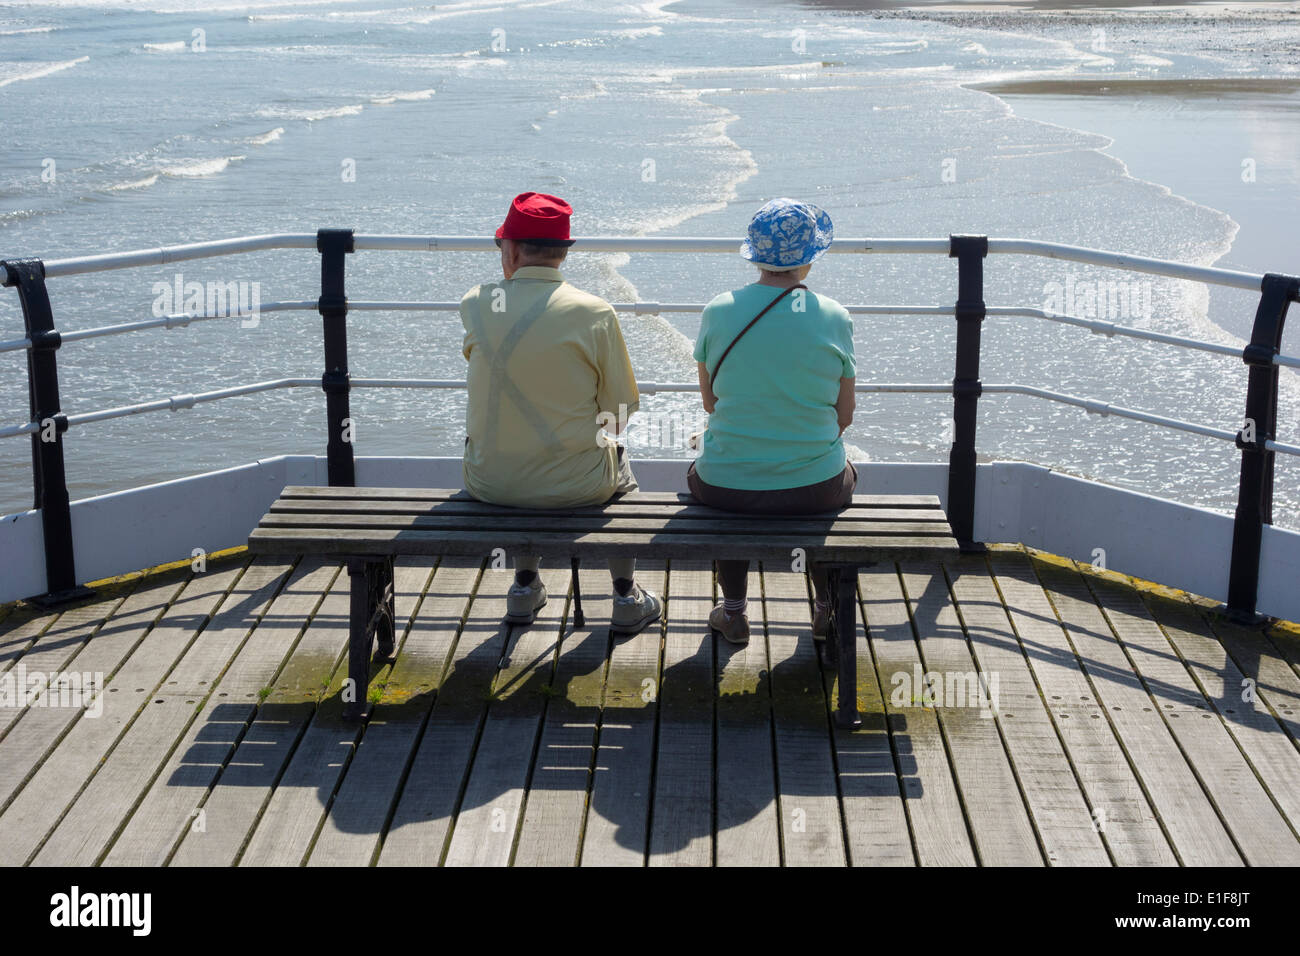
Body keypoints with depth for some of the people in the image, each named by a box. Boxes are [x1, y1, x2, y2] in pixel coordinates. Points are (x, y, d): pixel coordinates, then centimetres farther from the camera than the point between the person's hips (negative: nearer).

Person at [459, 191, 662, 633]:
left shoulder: (476, 303, -8)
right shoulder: (594, 312, -15)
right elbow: (620, 407, -7)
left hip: (488, 483, 2)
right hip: (574, 485, -2)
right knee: (619, 463, 33)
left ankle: (525, 587, 44)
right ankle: (626, 599, 39)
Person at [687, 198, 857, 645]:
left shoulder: (717, 311, -8)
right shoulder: (835, 318, -9)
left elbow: (710, 402, 5)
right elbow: (844, 416, 0)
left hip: (725, 489, 0)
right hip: (815, 489, 0)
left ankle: (733, 611, 38)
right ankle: (828, 607, 41)